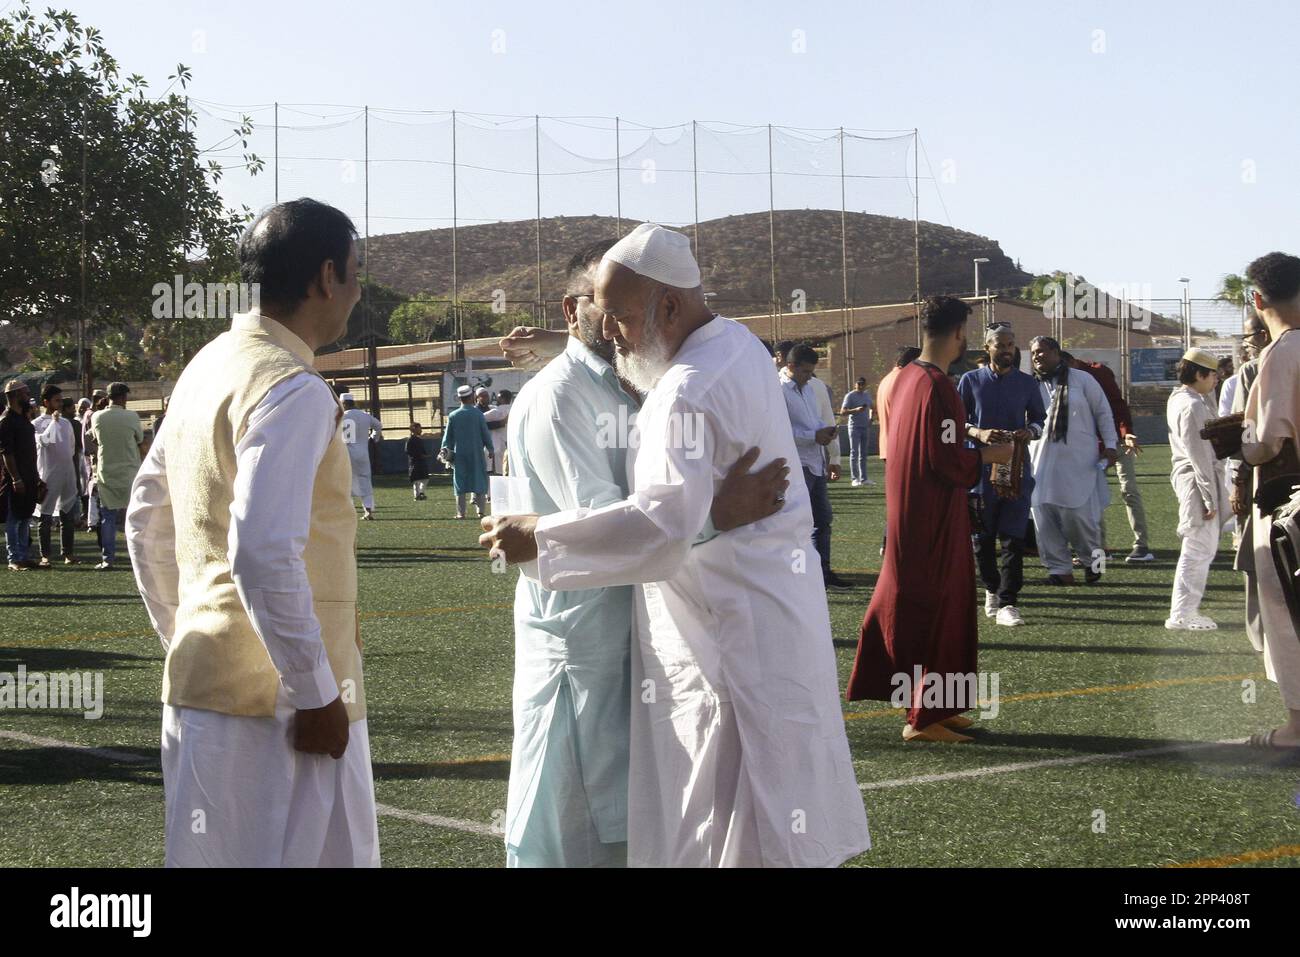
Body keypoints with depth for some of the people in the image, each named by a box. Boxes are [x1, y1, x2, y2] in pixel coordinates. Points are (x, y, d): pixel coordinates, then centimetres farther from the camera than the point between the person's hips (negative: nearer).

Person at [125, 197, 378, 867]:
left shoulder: (207, 368, 12)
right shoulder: (293, 391, -16)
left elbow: (146, 526, 19)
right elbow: (264, 558, -25)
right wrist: (317, 695, -19)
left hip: (199, 680, 9)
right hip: (277, 702, -9)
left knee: (212, 855, 16)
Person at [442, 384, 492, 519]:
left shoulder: (453, 416, -2)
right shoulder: (478, 414, -6)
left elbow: (448, 436, 4)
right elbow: (486, 434, -1)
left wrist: (445, 450, 14)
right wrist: (490, 449, 11)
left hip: (459, 454, 1)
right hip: (476, 454, -1)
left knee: (460, 483, 5)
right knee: (479, 481, 6)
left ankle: (460, 512, 2)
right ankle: (480, 510, 0)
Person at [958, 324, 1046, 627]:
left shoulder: (1027, 383, 7)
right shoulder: (971, 380, 3)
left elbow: (1039, 418, 14)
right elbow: (957, 420, 4)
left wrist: (1030, 432, -9)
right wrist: (979, 433, -16)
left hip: (1017, 467, 0)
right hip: (981, 467, 0)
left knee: (1013, 537, -6)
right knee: (983, 536, 8)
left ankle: (1008, 602, -8)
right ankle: (991, 589, 28)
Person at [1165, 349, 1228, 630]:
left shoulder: (1178, 399, 12)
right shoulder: (1192, 406, -19)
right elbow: (1199, 456, -20)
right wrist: (1210, 498, -19)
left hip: (1185, 478, 11)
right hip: (1197, 482, -11)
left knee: (1203, 547, 17)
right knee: (1198, 549, -5)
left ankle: (1186, 610, 22)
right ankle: (1181, 615, -1)